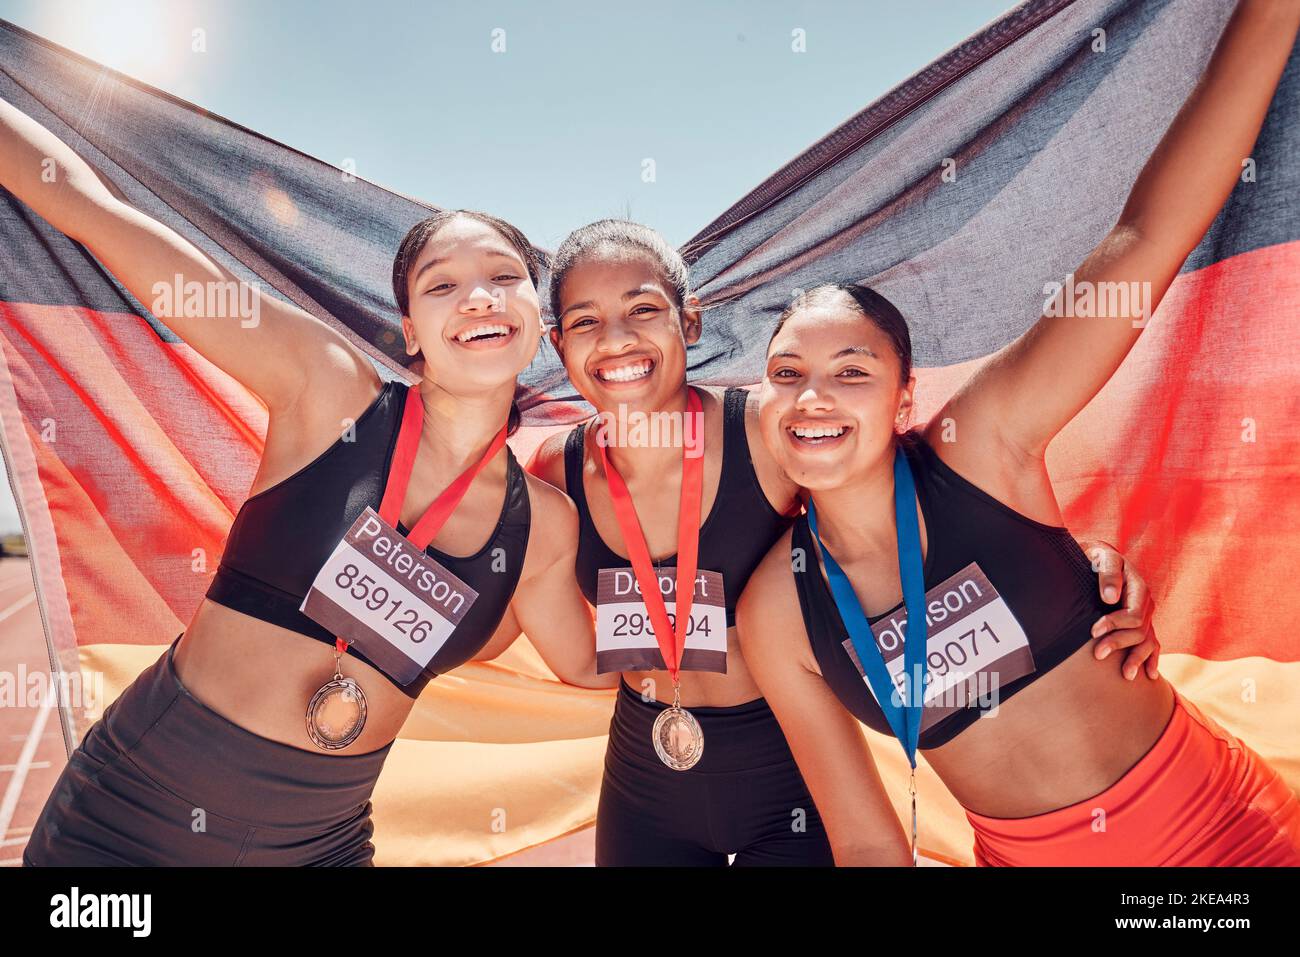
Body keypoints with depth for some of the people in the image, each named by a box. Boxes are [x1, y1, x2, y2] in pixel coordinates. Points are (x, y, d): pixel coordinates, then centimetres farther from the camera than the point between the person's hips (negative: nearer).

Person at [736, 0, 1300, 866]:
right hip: (1030, 855, 1)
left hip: (1219, 818, -1)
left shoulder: (982, 447, -18)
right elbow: (868, 842, -6)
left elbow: (1143, 241, -23)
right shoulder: (775, 615, -14)